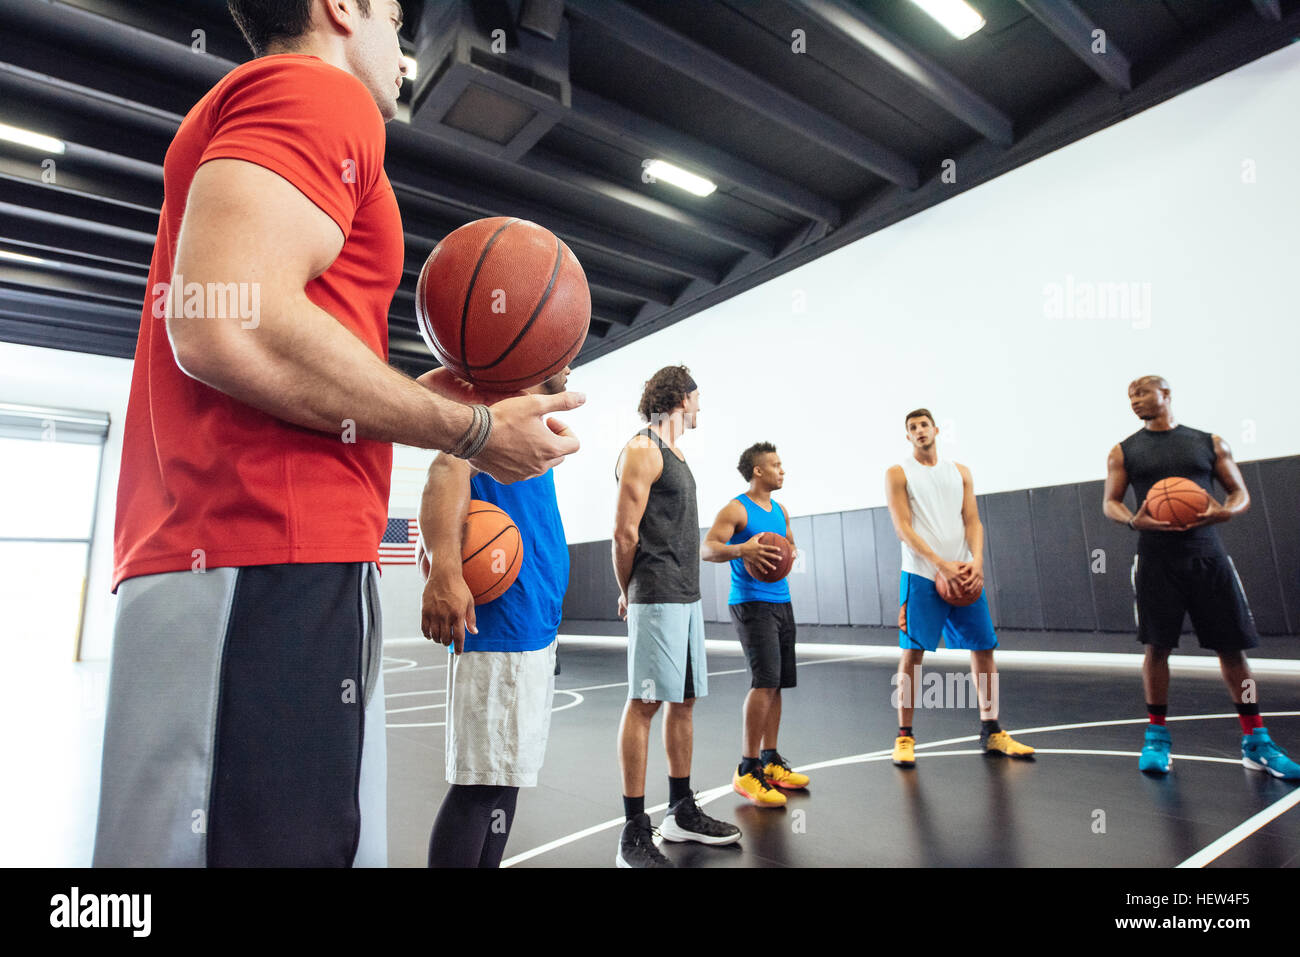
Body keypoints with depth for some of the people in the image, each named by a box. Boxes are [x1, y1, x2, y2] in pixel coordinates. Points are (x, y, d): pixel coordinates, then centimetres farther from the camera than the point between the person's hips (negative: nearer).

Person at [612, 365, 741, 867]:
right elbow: (625, 533, -11)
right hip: (657, 598, -9)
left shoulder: (675, 454, 20)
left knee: (683, 701, 13)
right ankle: (634, 832, 4)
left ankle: (683, 812, 26)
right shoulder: (643, 450, -8)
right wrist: (628, 594, -1)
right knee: (644, 703, -4)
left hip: (687, 595, 9)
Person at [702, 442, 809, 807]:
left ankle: (770, 760, 23)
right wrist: (740, 549, -35)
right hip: (751, 603, -8)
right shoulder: (736, 509, -9)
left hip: (781, 602, 8)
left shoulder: (780, 510, 15)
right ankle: (747, 771, -6)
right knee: (764, 681, -15)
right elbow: (706, 549, -18)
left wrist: (789, 555, 4)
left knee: (776, 684, 11)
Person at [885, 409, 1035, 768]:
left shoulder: (960, 472, 14)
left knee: (983, 648, 8)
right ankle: (904, 736, 8)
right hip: (921, 576, -4)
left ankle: (991, 732, 23)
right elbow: (903, 528, -8)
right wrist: (941, 564, -18)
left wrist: (976, 561, -11)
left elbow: (972, 521, 7)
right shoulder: (898, 474, 1)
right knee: (911, 653, -3)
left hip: (964, 574, 4)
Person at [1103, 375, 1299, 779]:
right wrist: (1134, 520, -17)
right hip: (1157, 560, -1)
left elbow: (1241, 493, 9)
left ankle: (1256, 742, 18)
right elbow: (1110, 502, 6)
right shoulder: (1124, 451, 8)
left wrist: (1224, 512, -14)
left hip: (1207, 555, 1)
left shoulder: (1209, 442, 10)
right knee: (1157, 646, 0)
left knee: (1232, 647, 4)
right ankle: (1157, 737, 13)